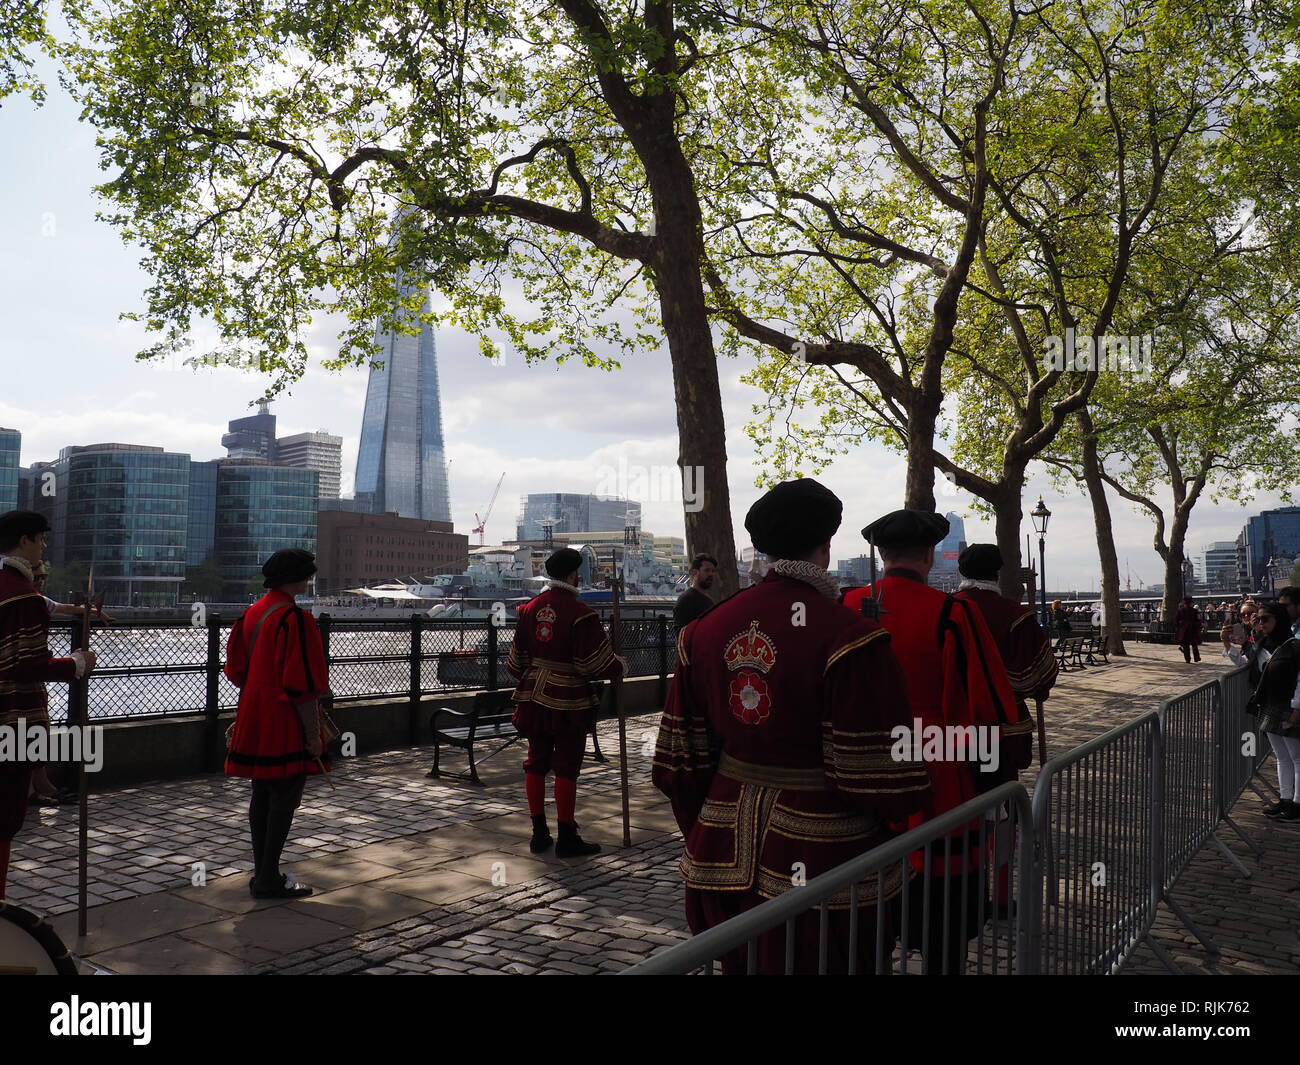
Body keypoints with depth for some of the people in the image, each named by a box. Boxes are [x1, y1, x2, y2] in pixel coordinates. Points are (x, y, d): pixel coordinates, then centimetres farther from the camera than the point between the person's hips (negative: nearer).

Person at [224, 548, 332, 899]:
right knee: (284, 797, 0)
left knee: (261, 794, 14)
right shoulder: (295, 619, -18)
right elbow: (302, 683, -20)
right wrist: (313, 733, -15)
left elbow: (236, 669, 15)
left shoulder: (251, 613, 8)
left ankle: (262, 872, 23)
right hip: (286, 726, -8)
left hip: (254, 722, 9)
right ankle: (269, 880, 4)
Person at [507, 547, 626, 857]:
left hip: (533, 698, 6)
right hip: (568, 702, -6)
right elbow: (597, 663, -16)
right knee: (566, 768, 2)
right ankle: (567, 839, 10)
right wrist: (621, 666, 3)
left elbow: (517, 659, 12)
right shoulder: (580, 614, -16)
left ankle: (539, 834, 21)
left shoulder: (530, 609, 4)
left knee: (537, 762, 13)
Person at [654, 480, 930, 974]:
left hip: (725, 854, 6)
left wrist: (700, 833, 18)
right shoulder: (849, 637, -17)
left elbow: (683, 752, 6)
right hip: (820, 857, -5)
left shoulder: (706, 629, 1)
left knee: (739, 963, 20)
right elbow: (875, 768, -14)